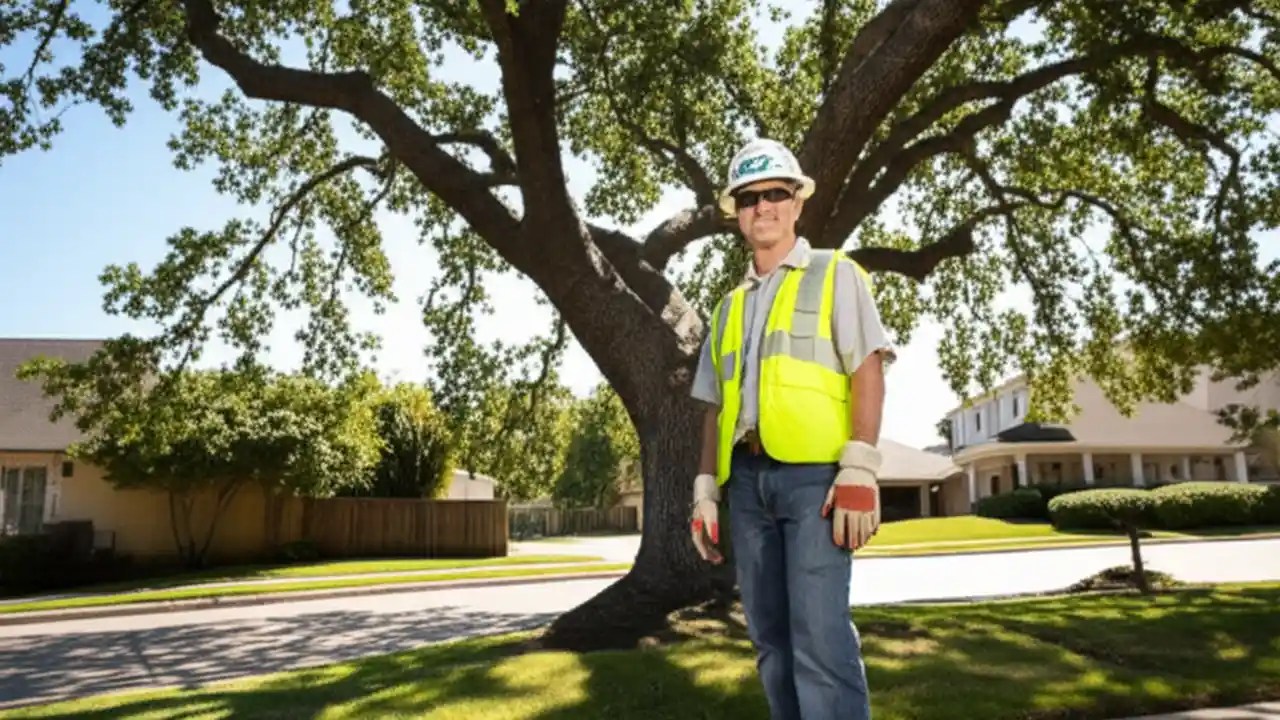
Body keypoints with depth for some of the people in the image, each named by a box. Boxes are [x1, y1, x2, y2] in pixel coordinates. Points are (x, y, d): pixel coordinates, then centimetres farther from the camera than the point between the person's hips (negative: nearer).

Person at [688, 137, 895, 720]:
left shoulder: (835, 273, 8)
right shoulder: (730, 304, 22)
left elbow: (867, 371, -3)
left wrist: (859, 471, -15)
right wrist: (706, 490, 12)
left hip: (815, 472, -5)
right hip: (748, 479, 5)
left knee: (819, 634, -11)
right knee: (770, 636, 8)